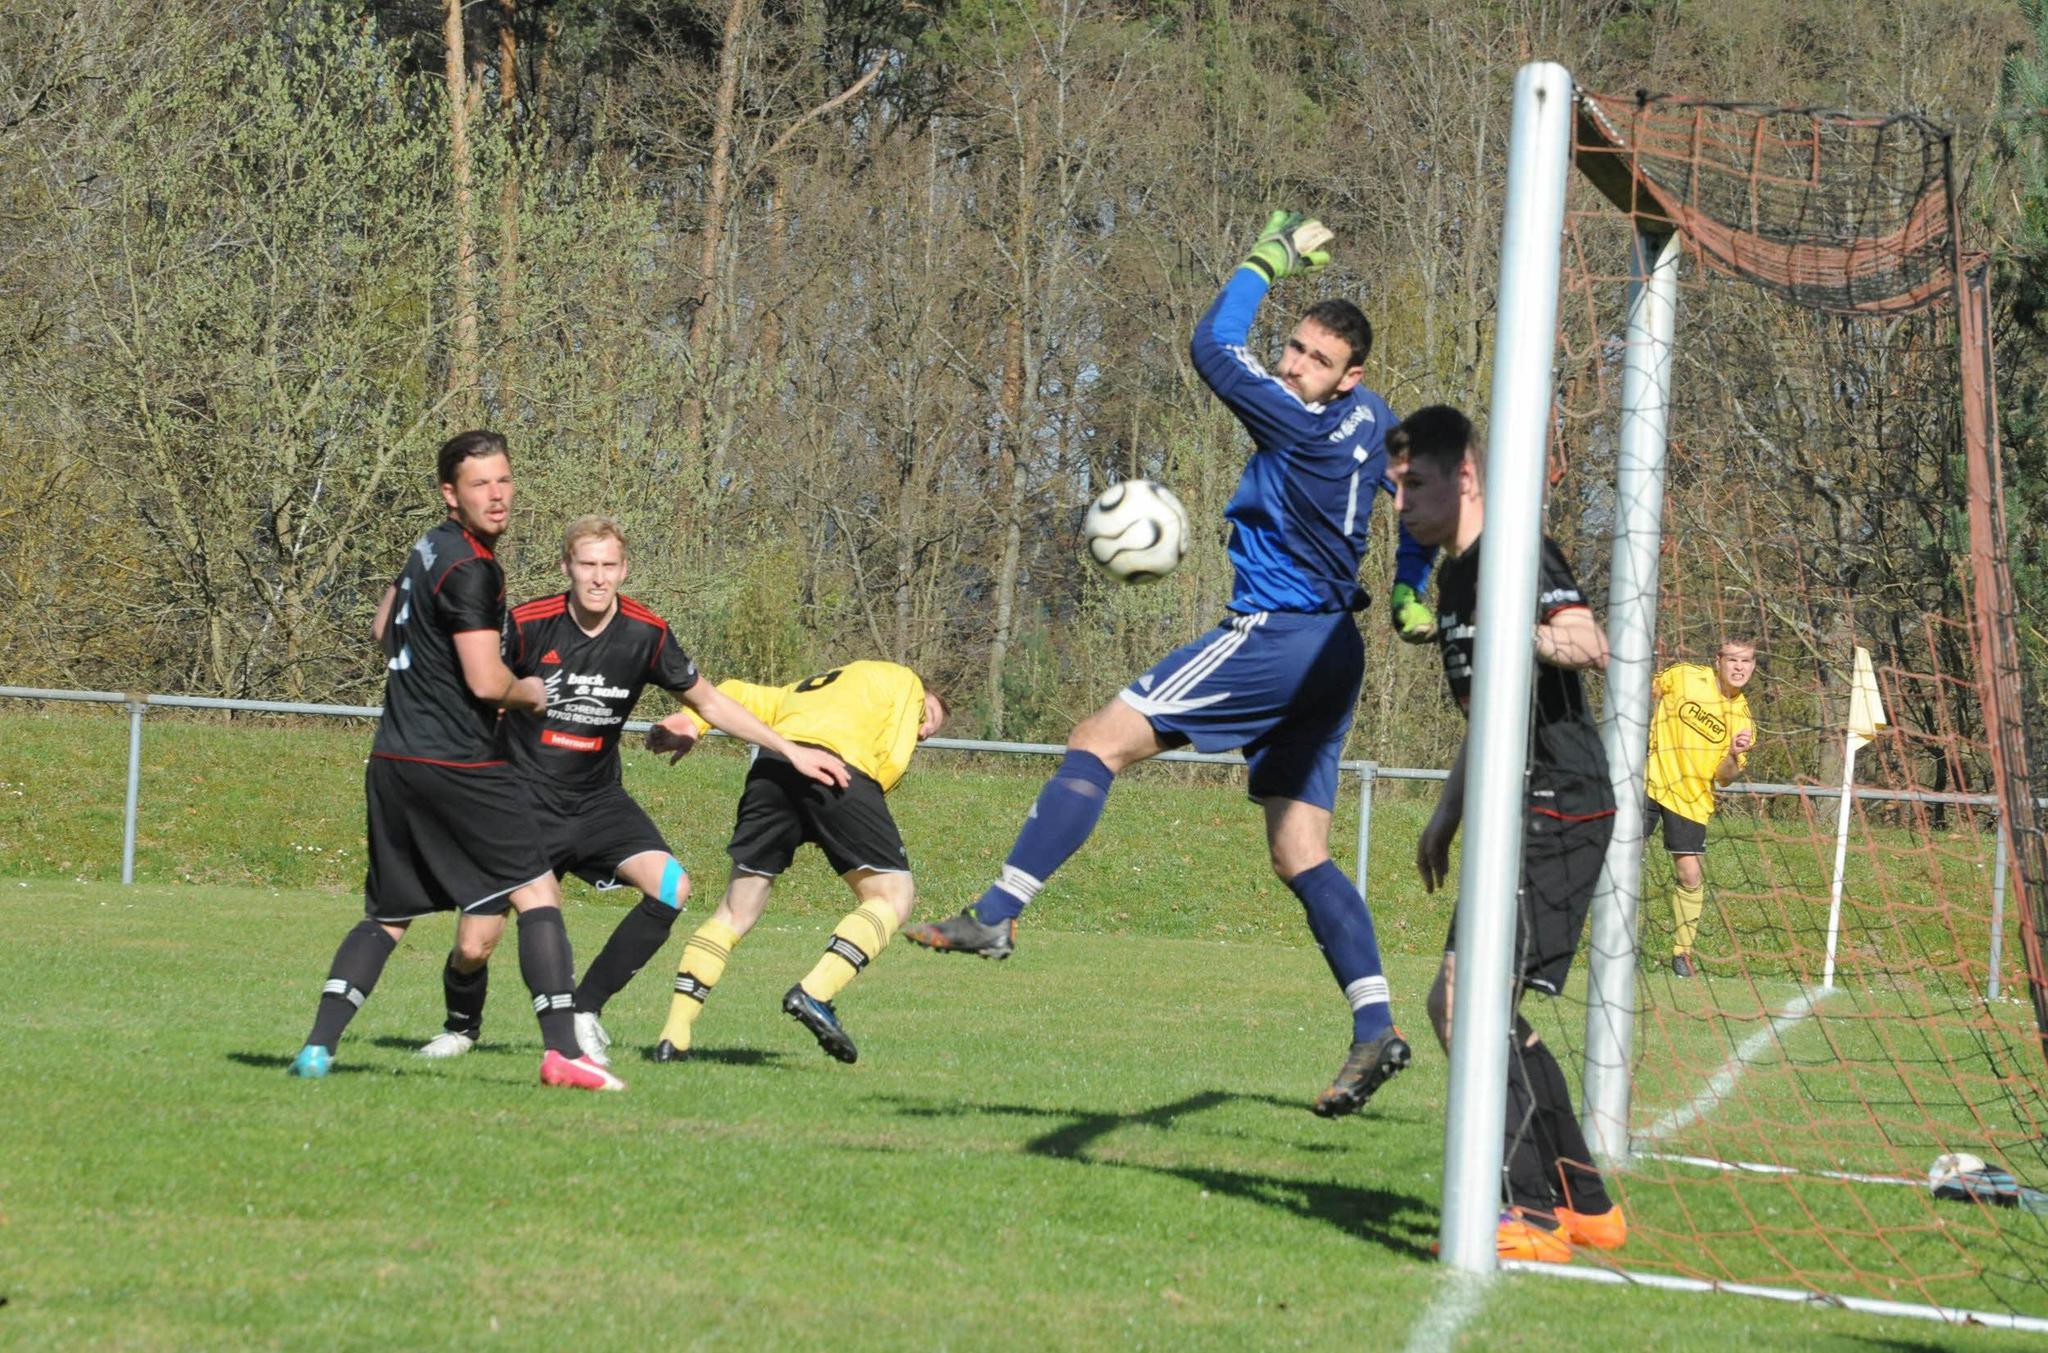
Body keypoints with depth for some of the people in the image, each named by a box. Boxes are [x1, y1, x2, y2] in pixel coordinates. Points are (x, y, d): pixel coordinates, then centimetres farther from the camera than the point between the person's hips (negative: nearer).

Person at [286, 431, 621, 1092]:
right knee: (537, 894, -4)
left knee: (386, 915, 13)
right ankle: (562, 1051, -12)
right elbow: (487, 683, -18)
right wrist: (528, 693, 3)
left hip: (391, 763, 9)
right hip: (455, 764, -9)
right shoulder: (469, 568, -14)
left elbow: (382, 629, 32)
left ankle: (318, 1045, 1)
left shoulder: (429, 548, 15)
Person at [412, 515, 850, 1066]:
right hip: (526, 799, -3)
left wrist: (791, 751, 6)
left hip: (598, 800, 3)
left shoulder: (646, 634, -6)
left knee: (670, 886, -23)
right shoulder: (527, 626, -15)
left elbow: (707, 702, 8)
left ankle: (585, 1010, -6)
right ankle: (462, 1026, 26)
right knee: (473, 946, -11)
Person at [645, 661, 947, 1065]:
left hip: (771, 768, 6)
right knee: (893, 895, 2)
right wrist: (860, 807, 16)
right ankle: (815, 993, -19)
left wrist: (688, 725, 15)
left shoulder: (811, 687, 42)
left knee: (735, 911, 11)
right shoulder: (903, 681, 24)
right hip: (839, 769, -6)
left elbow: (736, 694, 29)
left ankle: (674, 1035, 2)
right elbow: (894, 758, 7)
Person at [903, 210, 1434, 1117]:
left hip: (1276, 635, -10)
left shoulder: (1307, 429, -17)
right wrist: (1410, 592, 31)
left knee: (1100, 740, -9)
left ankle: (997, 915, -15)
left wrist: (1269, 258, -1)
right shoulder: (1373, 423, 9)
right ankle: (1376, 1029, -2)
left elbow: (1213, 348, -11)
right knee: (1299, 855, 8)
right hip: (1329, 650, 10)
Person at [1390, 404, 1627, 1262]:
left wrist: (1545, 638, -54)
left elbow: (1592, 643, -32)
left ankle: (1528, 1214, -18)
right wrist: (1447, 812, 34)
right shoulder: (1456, 578, 18)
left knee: (1468, 996, -19)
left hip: (1559, 813, -11)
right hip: (1520, 818, 11)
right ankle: (1584, 1202, 23)